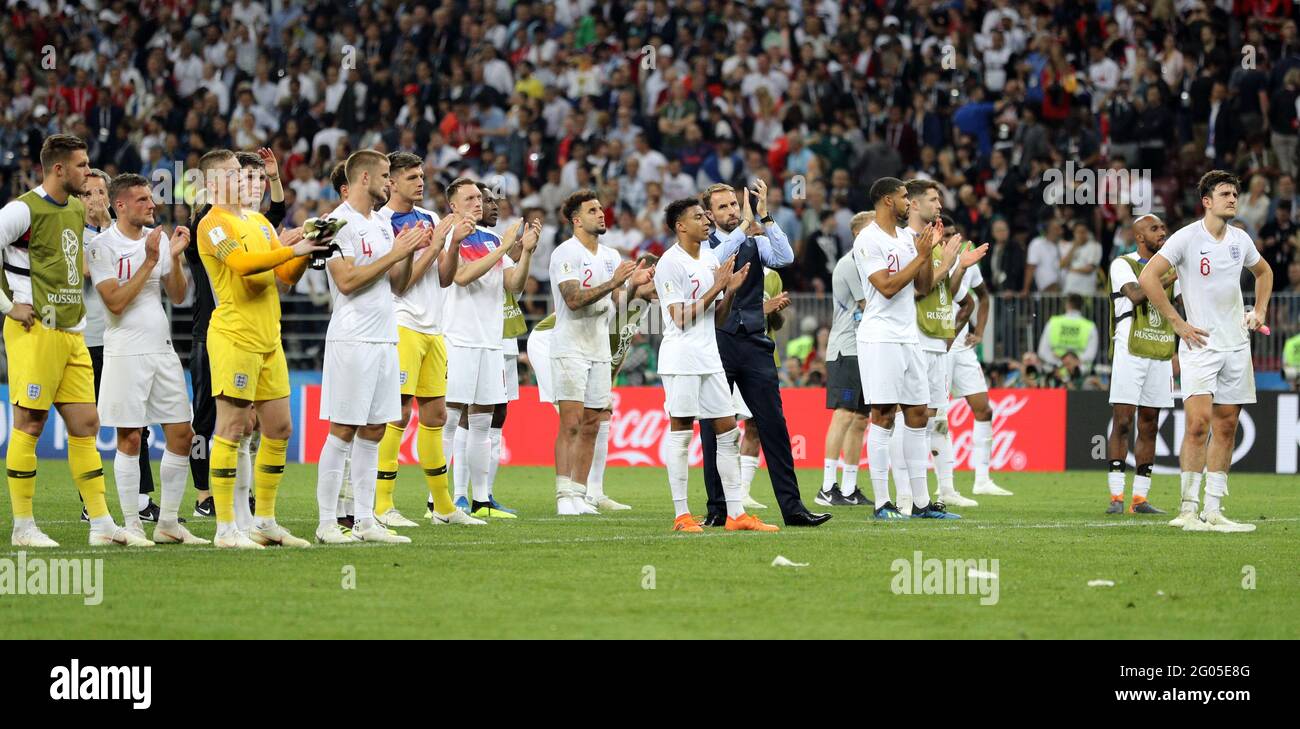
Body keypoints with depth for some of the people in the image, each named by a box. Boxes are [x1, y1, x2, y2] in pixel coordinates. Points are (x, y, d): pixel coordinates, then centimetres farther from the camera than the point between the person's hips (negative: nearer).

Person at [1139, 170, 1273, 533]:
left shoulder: (1240, 239, 9)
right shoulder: (1187, 237, -9)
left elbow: (1263, 271, 30)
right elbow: (1148, 277, -13)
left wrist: (1260, 311, 16)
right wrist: (1177, 323, -12)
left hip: (1236, 345, 6)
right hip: (1200, 343, -6)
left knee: (1225, 428, 4)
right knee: (1198, 423, -16)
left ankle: (1213, 511, 7)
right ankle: (1188, 509, -11)